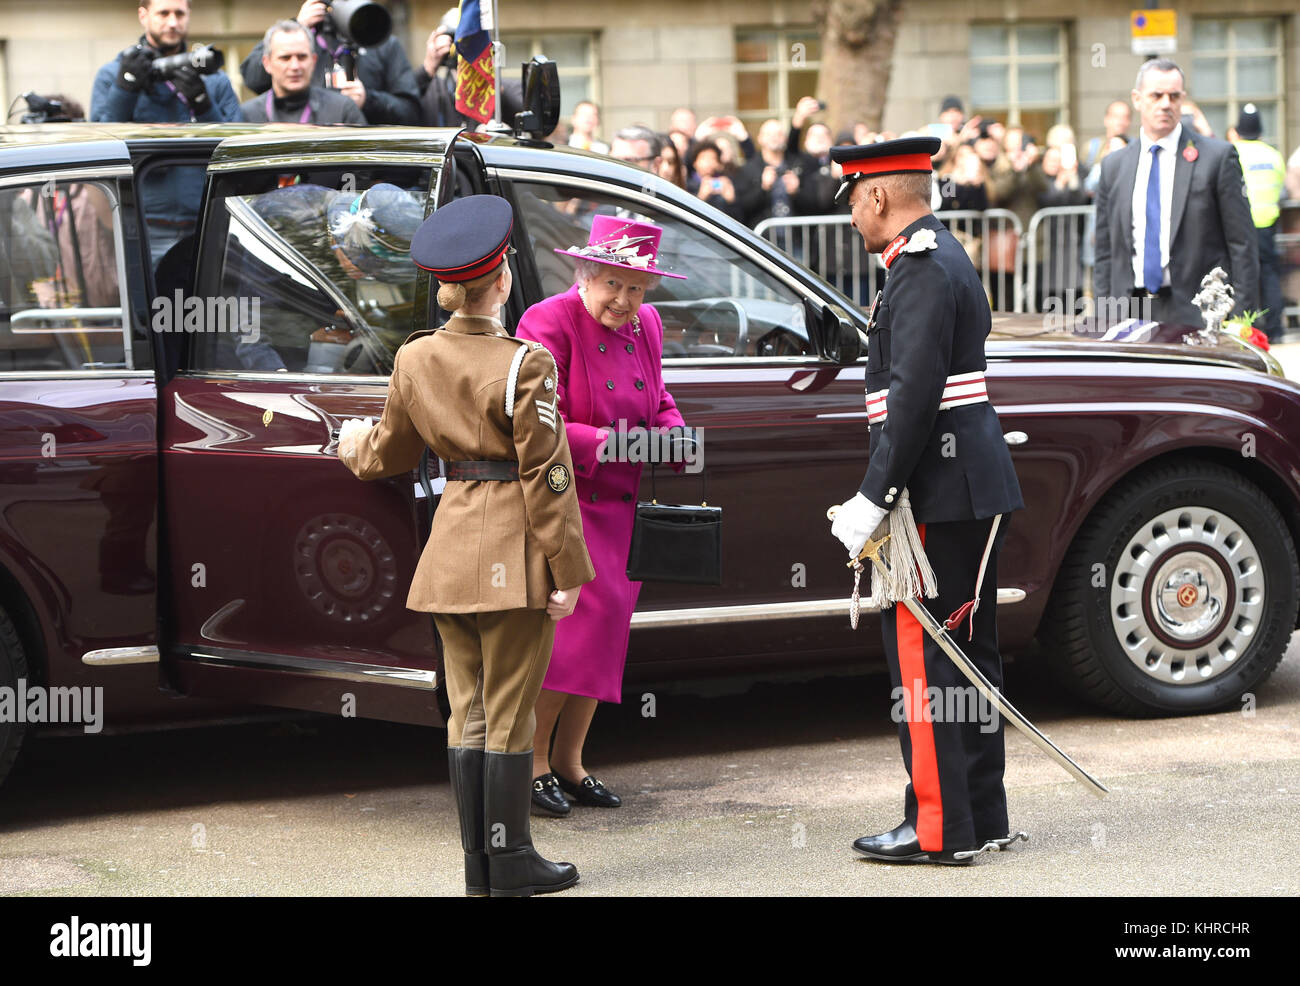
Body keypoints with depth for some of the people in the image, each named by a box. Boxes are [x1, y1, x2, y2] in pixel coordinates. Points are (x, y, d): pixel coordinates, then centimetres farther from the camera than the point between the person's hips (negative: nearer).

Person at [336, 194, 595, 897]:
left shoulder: (414, 358, 3)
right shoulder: (524, 364, -14)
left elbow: (394, 452, 18)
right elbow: (546, 475, -14)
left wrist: (354, 446, 41)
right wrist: (567, 573, -10)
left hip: (450, 543, 6)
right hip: (516, 551, -6)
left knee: (467, 708, 11)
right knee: (509, 710, 0)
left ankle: (479, 863, 16)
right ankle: (511, 864, 6)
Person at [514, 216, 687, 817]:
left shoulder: (646, 326, 9)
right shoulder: (549, 323, -13)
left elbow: (658, 400, 21)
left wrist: (672, 432, -1)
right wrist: (599, 442, -29)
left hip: (619, 505, 7)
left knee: (606, 627, 8)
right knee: (574, 617, -16)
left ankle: (569, 761, 18)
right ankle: (534, 761, -5)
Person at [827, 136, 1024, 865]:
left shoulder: (921, 270, -15)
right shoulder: (945, 256, 17)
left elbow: (915, 395, -23)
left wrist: (874, 497, -20)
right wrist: (885, 491, 21)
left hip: (937, 497, -10)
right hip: (976, 488, 10)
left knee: (922, 658, -5)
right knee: (970, 654, 14)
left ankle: (938, 829, -2)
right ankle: (983, 817, 21)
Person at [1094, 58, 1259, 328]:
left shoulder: (1218, 156, 1)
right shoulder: (1114, 166, 13)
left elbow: (1243, 245, -1)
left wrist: (1243, 320, -6)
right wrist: (1104, 320, 7)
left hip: (1198, 316, -3)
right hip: (1129, 314, 3)